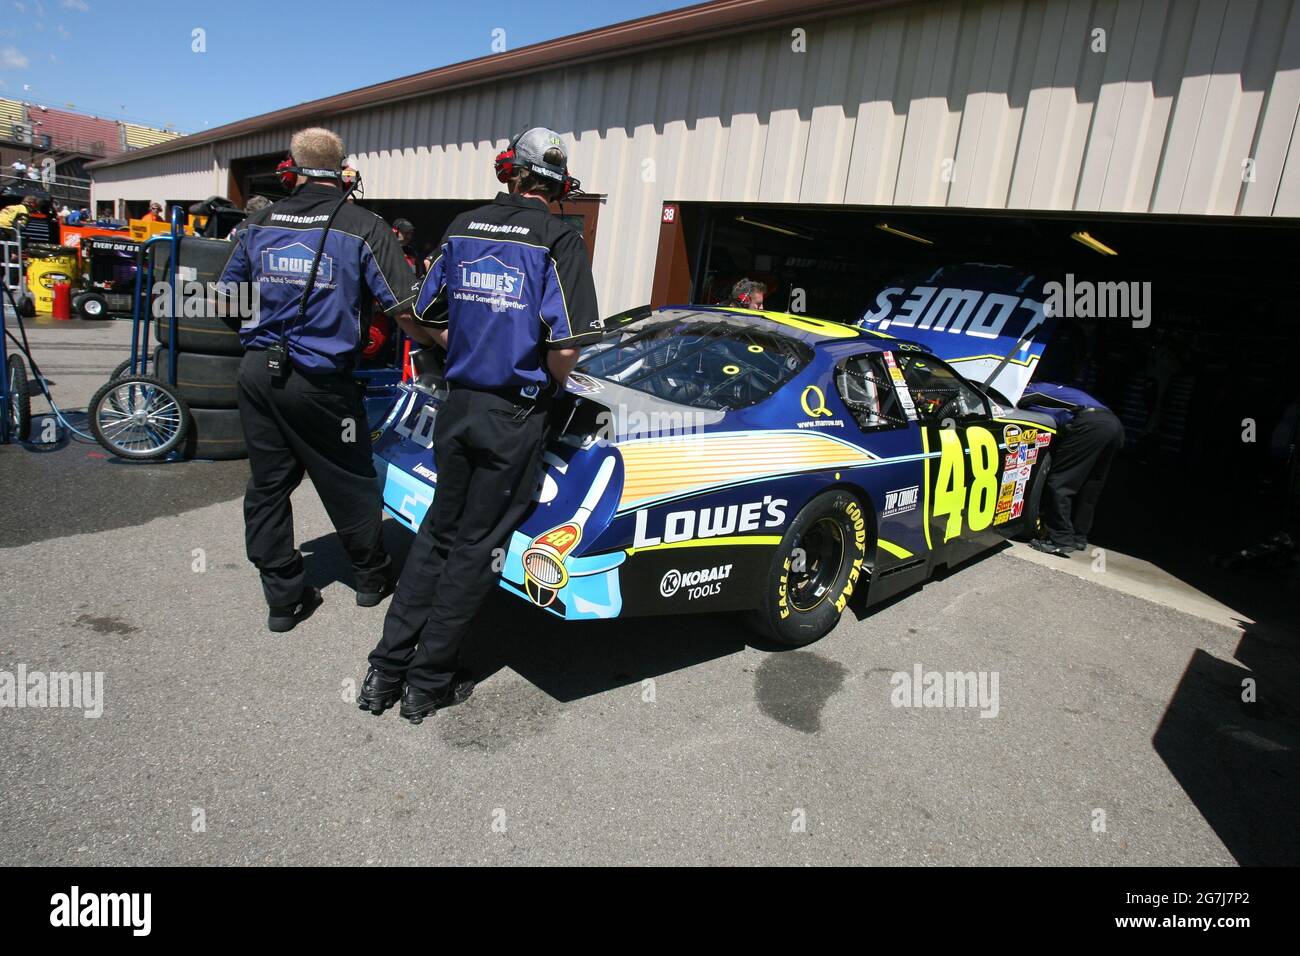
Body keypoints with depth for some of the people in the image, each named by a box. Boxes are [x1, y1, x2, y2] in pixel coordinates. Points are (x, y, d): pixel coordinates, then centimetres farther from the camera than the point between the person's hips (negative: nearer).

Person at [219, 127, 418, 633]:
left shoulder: (259, 222, 8)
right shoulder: (363, 226, -8)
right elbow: (403, 305, -15)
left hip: (257, 372, 5)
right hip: (318, 381, -4)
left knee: (267, 484, 12)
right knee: (349, 483, 11)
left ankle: (283, 596, 21)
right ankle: (371, 577, 29)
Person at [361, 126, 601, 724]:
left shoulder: (463, 229, 7)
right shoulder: (558, 242, -9)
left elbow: (422, 322, 12)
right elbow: (564, 349, -18)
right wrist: (553, 384, 2)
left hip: (457, 404, 5)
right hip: (515, 417, -5)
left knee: (437, 532, 19)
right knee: (475, 546, 7)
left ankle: (385, 671, 24)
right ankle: (428, 685, 19)